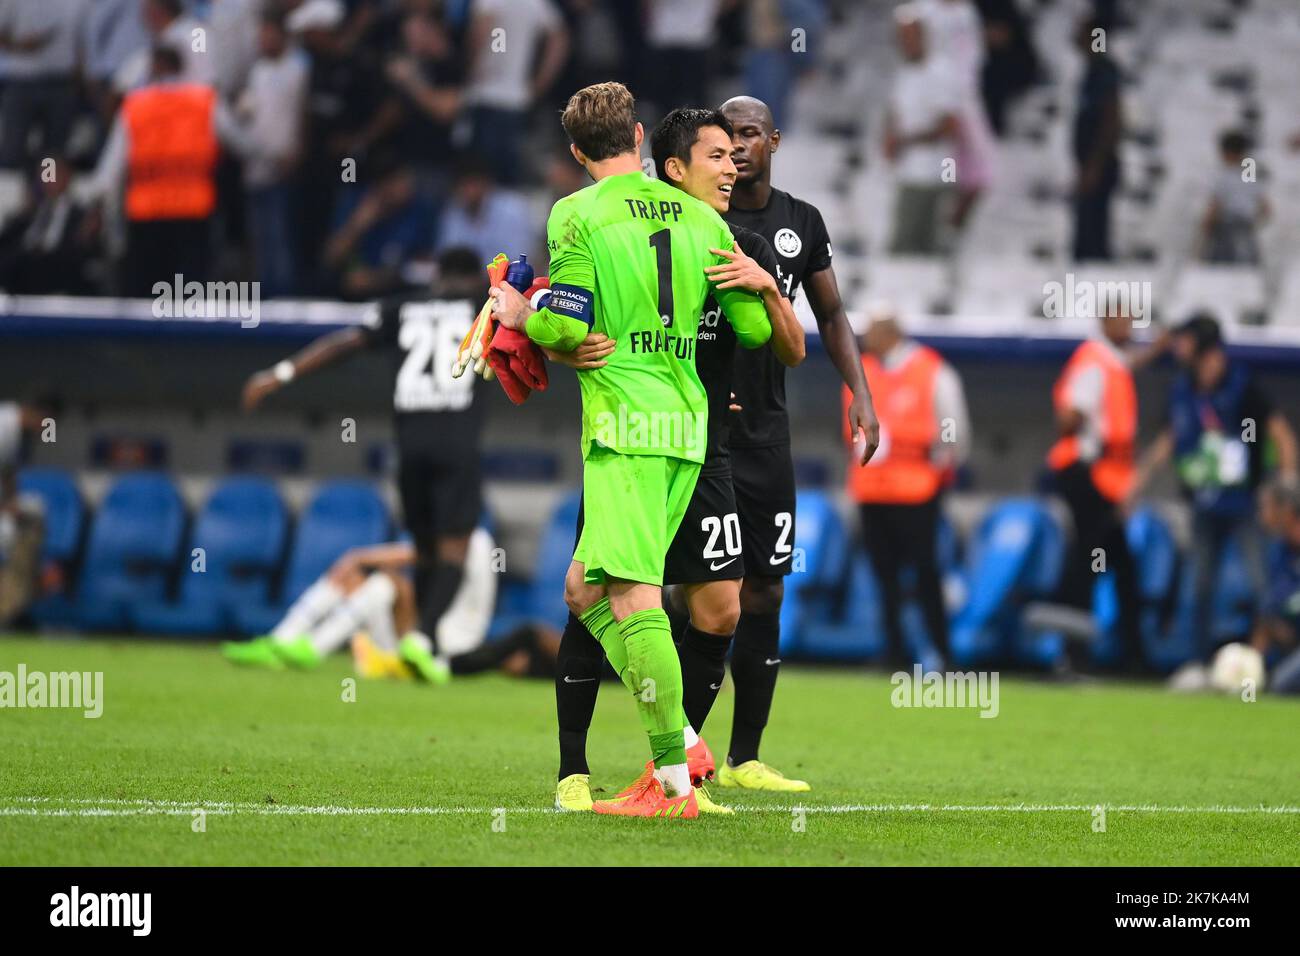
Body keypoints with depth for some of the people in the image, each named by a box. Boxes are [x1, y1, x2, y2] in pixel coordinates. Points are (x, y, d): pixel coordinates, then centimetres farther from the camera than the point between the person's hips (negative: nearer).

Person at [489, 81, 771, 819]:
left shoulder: (578, 215, -4)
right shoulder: (700, 217, 12)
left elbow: (566, 329, -10)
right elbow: (757, 327, 10)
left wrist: (518, 315, 11)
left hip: (626, 422, -7)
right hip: (687, 423, 7)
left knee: (633, 600, -9)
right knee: (586, 590, 15)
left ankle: (674, 783, -12)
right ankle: (681, 742, 7)